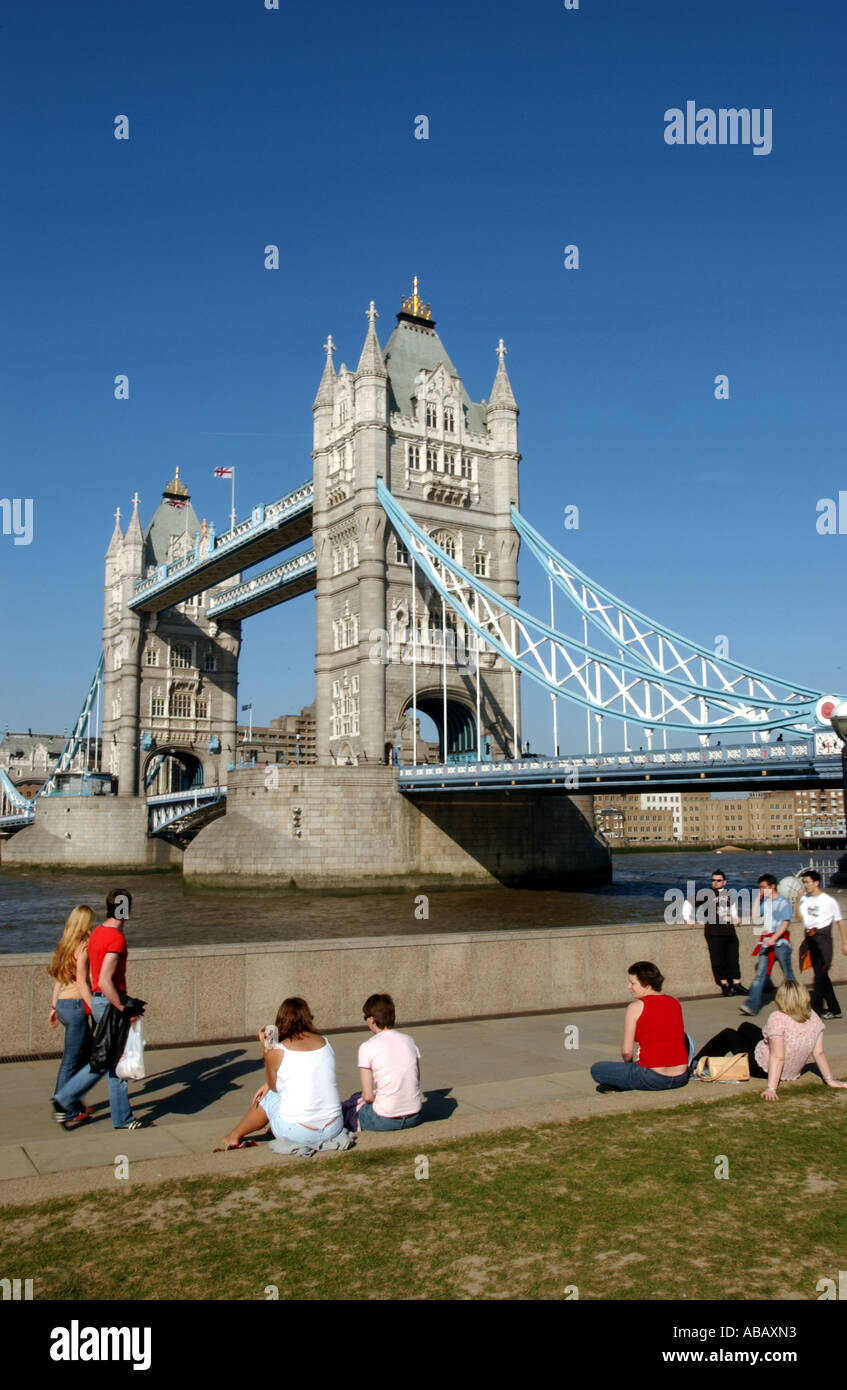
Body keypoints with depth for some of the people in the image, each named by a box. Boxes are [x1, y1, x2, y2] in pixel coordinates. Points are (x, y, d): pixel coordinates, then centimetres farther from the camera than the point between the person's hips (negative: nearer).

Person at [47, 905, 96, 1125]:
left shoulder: (65, 945, 11)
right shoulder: (83, 947, -14)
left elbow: (59, 979, 16)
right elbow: (82, 983, -18)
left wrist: (54, 1007, 21)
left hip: (63, 1005, 9)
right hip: (76, 1005, -9)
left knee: (88, 1051, 19)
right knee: (71, 1060, 1)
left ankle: (74, 1104, 25)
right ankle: (63, 1109, 9)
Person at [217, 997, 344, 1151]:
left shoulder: (276, 1051, -8)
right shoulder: (325, 1043, 5)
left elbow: (273, 1086, 10)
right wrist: (268, 1085, 23)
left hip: (297, 1134, -4)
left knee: (268, 1096, 24)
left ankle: (234, 1136, 43)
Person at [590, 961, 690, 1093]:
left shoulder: (636, 1007, -8)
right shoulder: (675, 1003, 9)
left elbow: (626, 1051, -8)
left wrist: (629, 1063, 14)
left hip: (653, 1078, -6)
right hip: (681, 1078, 6)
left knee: (596, 1069, 11)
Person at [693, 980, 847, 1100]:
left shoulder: (778, 1018, -30)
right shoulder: (813, 1017, -11)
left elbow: (777, 1057, -34)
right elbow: (819, 1053, -10)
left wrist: (771, 1088, -33)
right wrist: (830, 1080, -2)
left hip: (762, 1069, -7)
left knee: (727, 1034, 17)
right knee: (745, 1027, 28)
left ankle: (695, 1064, 35)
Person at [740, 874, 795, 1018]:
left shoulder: (783, 902, -7)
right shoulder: (765, 902, 12)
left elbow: (786, 923, -13)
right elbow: (755, 917, 9)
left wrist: (774, 938, -22)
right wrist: (758, 898, 7)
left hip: (780, 940, -6)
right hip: (766, 941, 6)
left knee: (787, 973, 6)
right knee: (760, 973, -3)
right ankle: (752, 1006, -10)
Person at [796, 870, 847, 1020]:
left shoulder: (829, 901, -5)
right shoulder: (805, 899, 8)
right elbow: (800, 917, 0)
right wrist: (798, 900, -8)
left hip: (823, 938, -6)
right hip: (810, 938, 6)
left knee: (820, 974, -9)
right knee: (821, 975, 10)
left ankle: (817, 1008, -6)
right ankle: (834, 1009, 19)